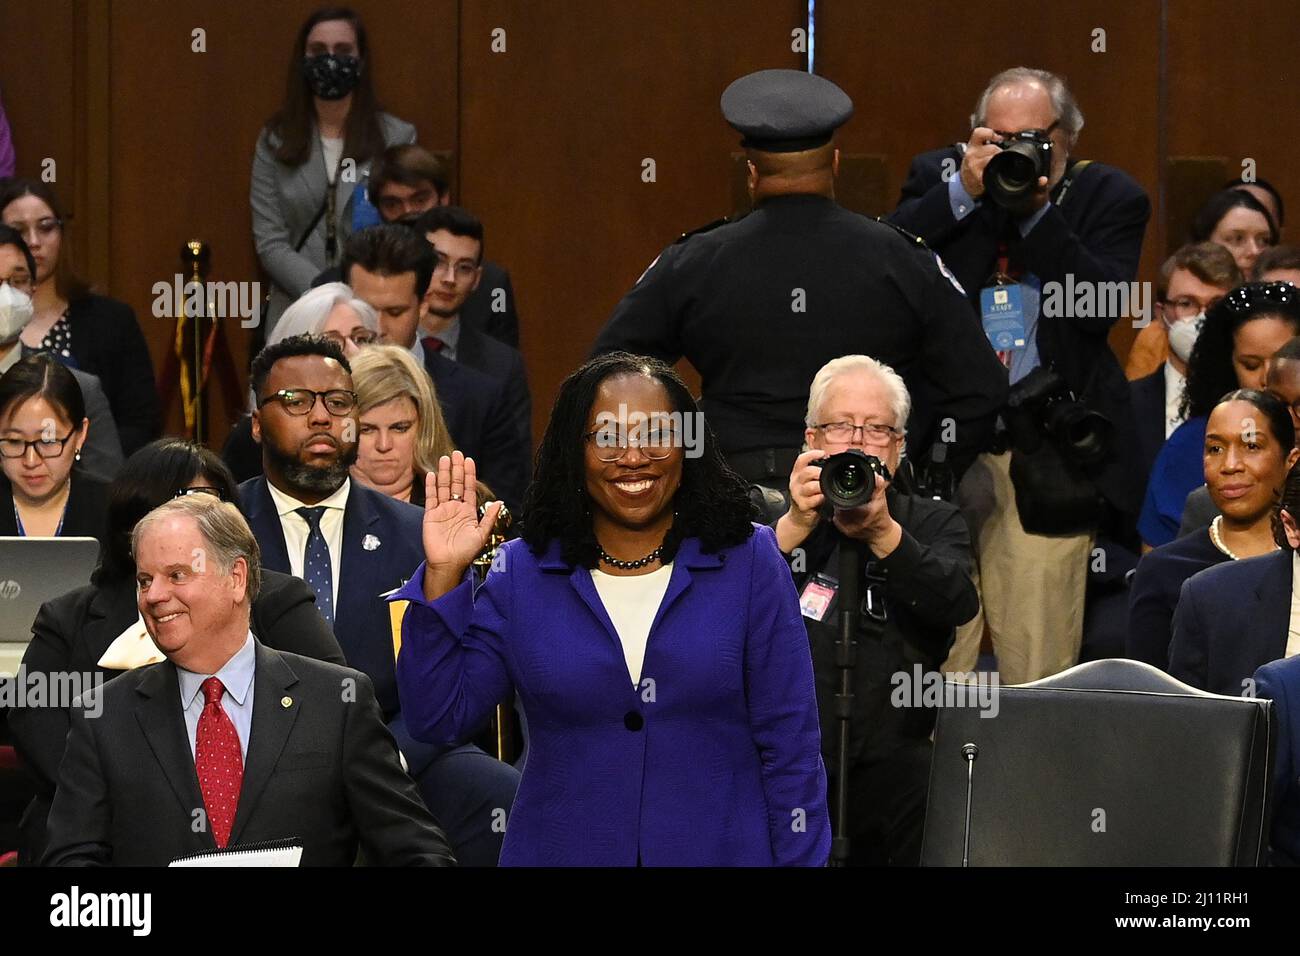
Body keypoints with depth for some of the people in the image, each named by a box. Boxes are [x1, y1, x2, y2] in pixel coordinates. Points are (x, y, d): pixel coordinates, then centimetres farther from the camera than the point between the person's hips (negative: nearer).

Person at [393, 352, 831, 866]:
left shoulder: (749, 563, -3)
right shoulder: (522, 575, 0)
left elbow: (789, 746, -2)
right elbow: (438, 718, -4)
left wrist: (800, 858, -8)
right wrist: (442, 577, -11)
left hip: (722, 849, -1)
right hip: (560, 850, 1)